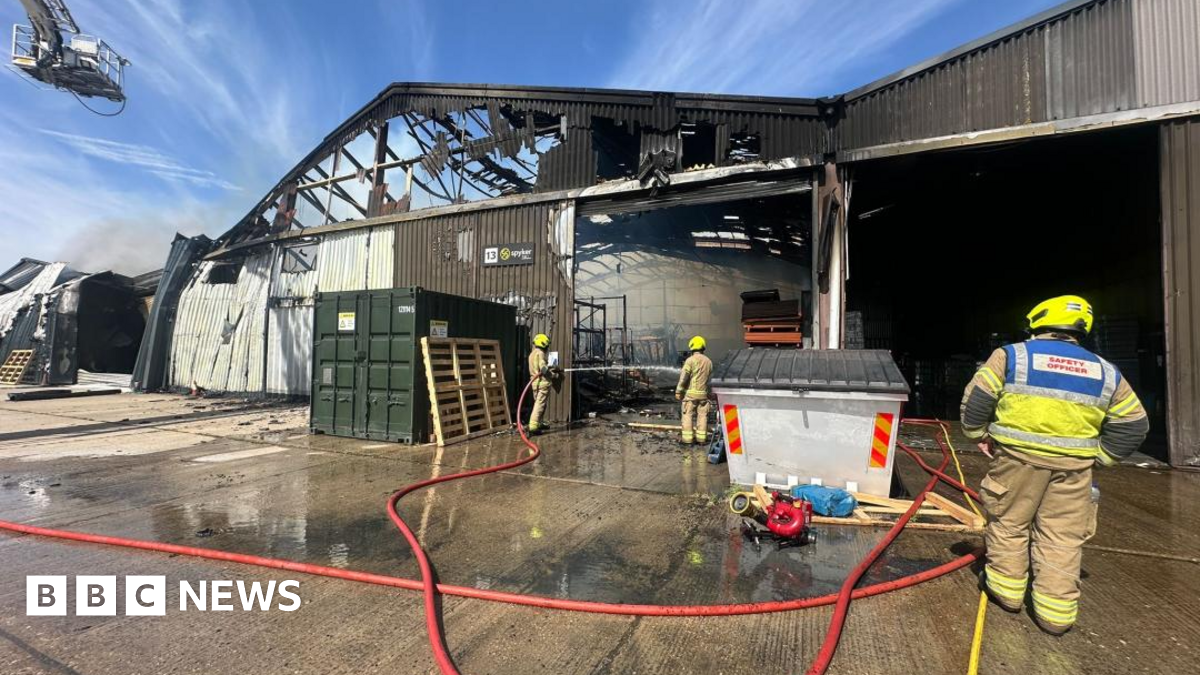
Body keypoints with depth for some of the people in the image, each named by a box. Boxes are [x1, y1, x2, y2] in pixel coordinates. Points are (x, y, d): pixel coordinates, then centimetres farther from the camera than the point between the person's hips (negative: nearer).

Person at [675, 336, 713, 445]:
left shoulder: (690, 360, -10)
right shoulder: (708, 361, 8)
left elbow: (683, 377, -12)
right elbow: (710, 378, 12)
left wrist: (678, 391, -7)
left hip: (690, 393, -5)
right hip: (703, 393, 5)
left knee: (688, 415, 2)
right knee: (702, 416, 10)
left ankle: (688, 439, 2)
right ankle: (701, 439, 14)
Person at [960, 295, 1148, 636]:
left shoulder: (1012, 355, -4)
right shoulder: (1105, 372, 10)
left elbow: (976, 398, -7)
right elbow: (1132, 425, 14)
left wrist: (979, 434, 7)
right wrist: (1098, 455, 18)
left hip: (1018, 457, -3)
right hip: (1073, 466, 3)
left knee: (1009, 524, 13)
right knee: (1062, 538, 10)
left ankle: (1007, 589, 24)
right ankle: (1056, 611, 16)